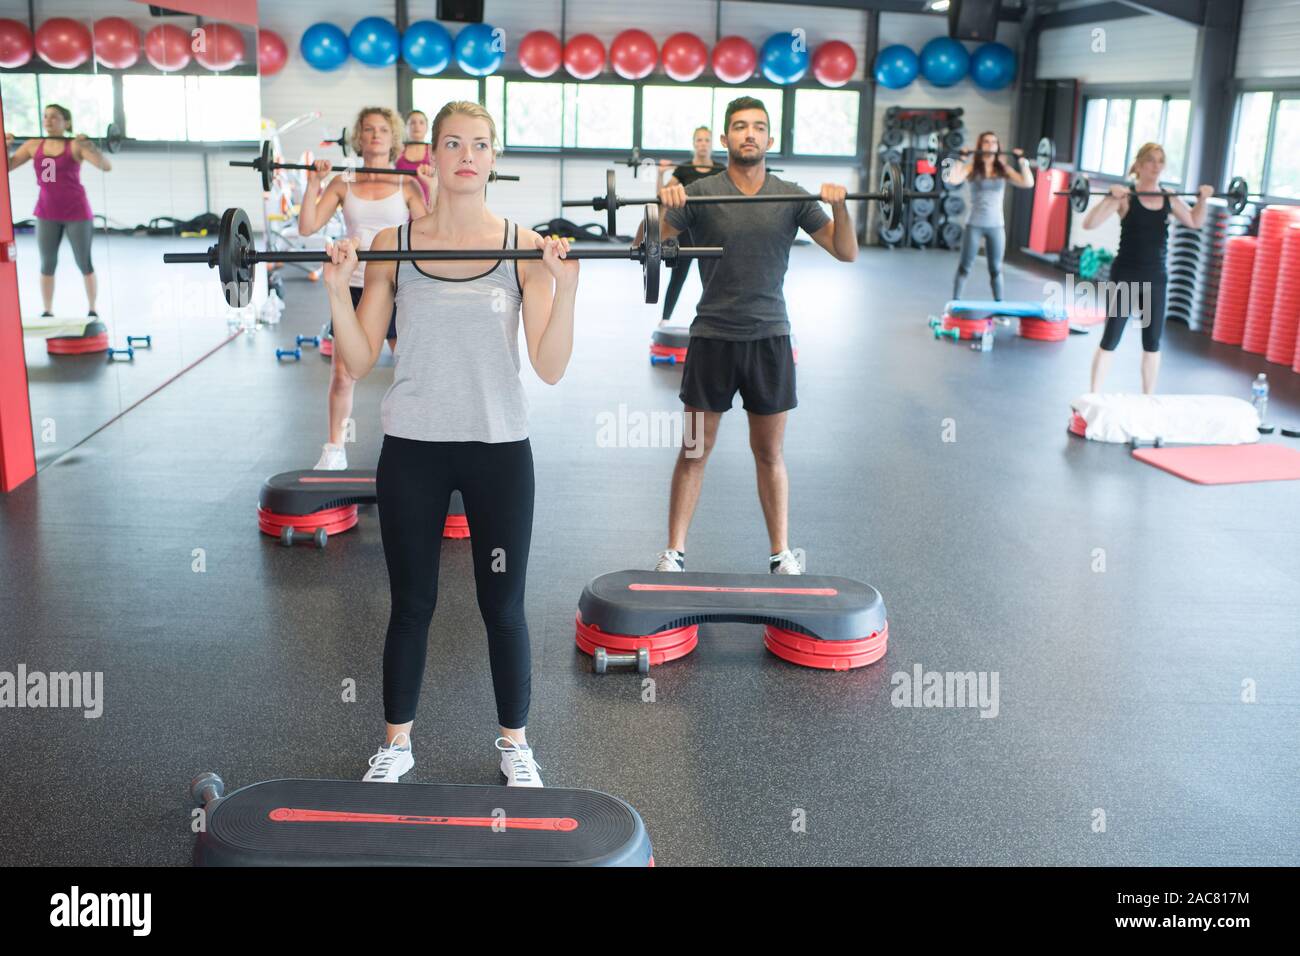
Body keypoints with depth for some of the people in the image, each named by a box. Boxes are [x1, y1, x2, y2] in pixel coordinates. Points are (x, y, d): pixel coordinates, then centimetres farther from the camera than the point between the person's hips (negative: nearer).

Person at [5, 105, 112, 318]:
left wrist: (88, 144, -32)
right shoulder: (33, 145, 3)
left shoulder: (76, 145, -11)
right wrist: (5, 147, -8)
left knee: (84, 263, 5)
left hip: (76, 212, -4)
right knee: (47, 264, 8)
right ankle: (47, 312, 17)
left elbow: (106, 166, -22)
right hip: (46, 213, 4)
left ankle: (92, 310, 17)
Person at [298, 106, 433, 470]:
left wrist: (431, 187, -12)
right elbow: (307, 226, -1)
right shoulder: (343, 184, 5)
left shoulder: (406, 185, 1)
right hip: (353, 287, 1)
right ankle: (334, 450, 19)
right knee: (342, 375, 4)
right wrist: (314, 181, -5)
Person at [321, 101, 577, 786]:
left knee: (503, 608, 10)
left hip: (498, 448, -1)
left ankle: (515, 745, 29)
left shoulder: (525, 248, -3)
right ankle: (396, 744, 32)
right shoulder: (392, 247, 0)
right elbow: (359, 362, -1)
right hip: (412, 448, 1)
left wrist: (564, 288, -20)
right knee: (411, 606, 13)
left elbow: (550, 368, -8)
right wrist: (338, 290, -14)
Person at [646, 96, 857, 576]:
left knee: (770, 453, 9)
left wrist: (840, 207, -17)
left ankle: (781, 554, 20)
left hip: (770, 338, 1)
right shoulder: (699, 193, -2)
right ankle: (674, 552, 15)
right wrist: (660, 206, -25)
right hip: (712, 337, -1)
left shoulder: (792, 197, 3)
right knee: (694, 451, 5)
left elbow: (847, 253, 1)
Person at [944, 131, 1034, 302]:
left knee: (996, 269, 9)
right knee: (965, 267, 3)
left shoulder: (1004, 170, 5)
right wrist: (961, 158, -17)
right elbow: (953, 179, -21)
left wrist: (1022, 161, -2)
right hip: (974, 225, -3)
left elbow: (1028, 183, -4)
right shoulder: (972, 168, -3)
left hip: (996, 226, 3)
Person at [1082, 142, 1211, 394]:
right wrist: (1112, 198, -32)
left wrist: (1202, 199, 4)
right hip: (1125, 276, -5)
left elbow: (1195, 222, 21)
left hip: (1156, 279, 5)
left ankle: (1147, 399, 22)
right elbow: (1089, 224, -20)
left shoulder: (1169, 199, 5)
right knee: (1110, 339, -2)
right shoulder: (1125, 197, -10)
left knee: (1153, 342, 11)